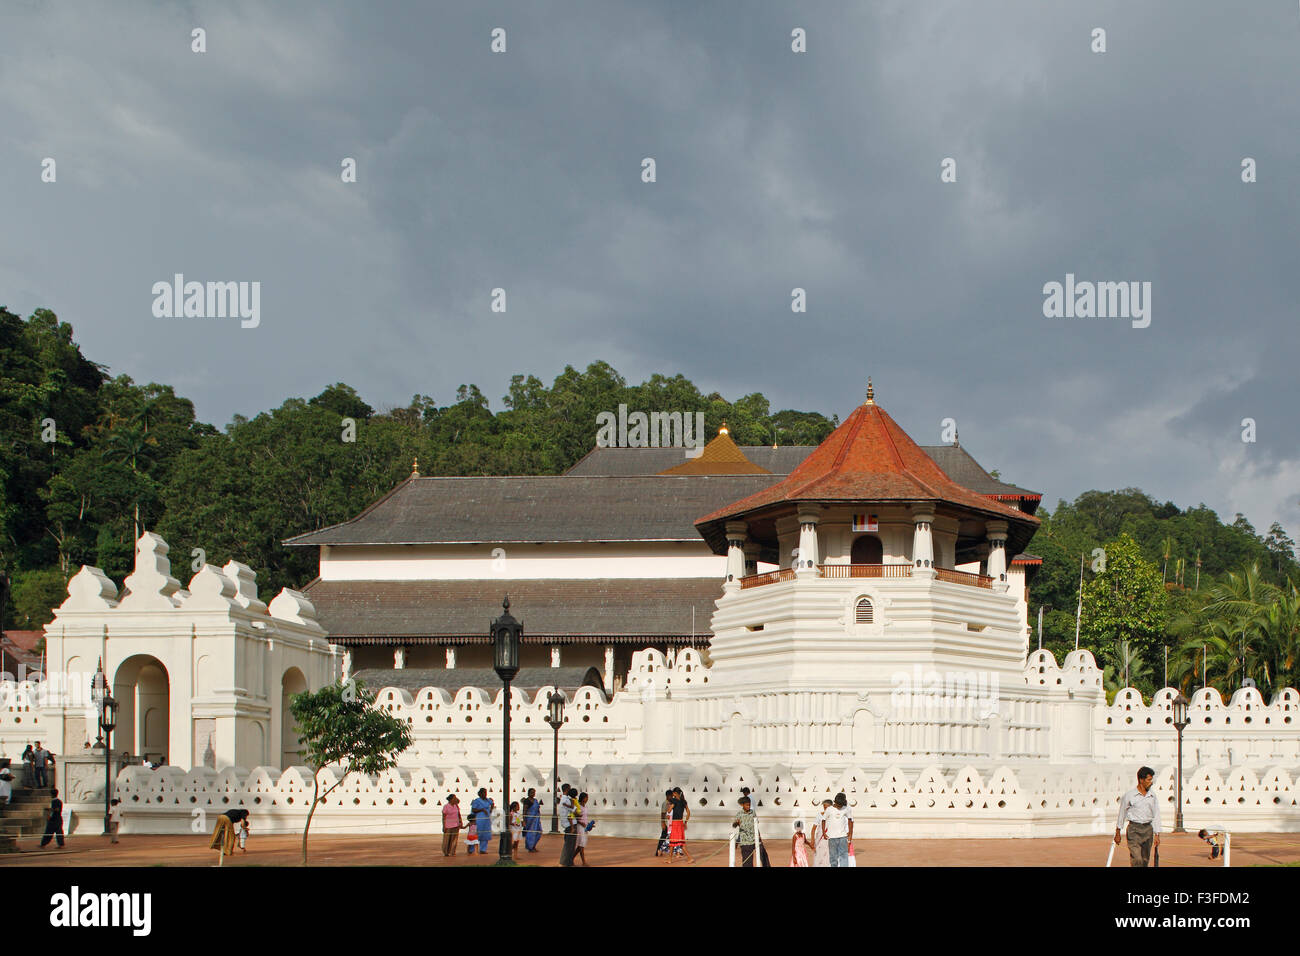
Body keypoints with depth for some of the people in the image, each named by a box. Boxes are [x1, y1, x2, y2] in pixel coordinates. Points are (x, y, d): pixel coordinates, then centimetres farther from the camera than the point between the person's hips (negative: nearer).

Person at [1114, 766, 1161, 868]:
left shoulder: (1152, 796, 7)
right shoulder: (1129, 796, -5)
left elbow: (1156, 816, 10)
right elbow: (1121, 814, 4)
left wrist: (1157, 835, 5)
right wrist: (1117, 833, 8)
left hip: (1148, 829, 4)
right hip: (1134, 829, -4)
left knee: (1145, 861, 8)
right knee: (1136, 860, -15)